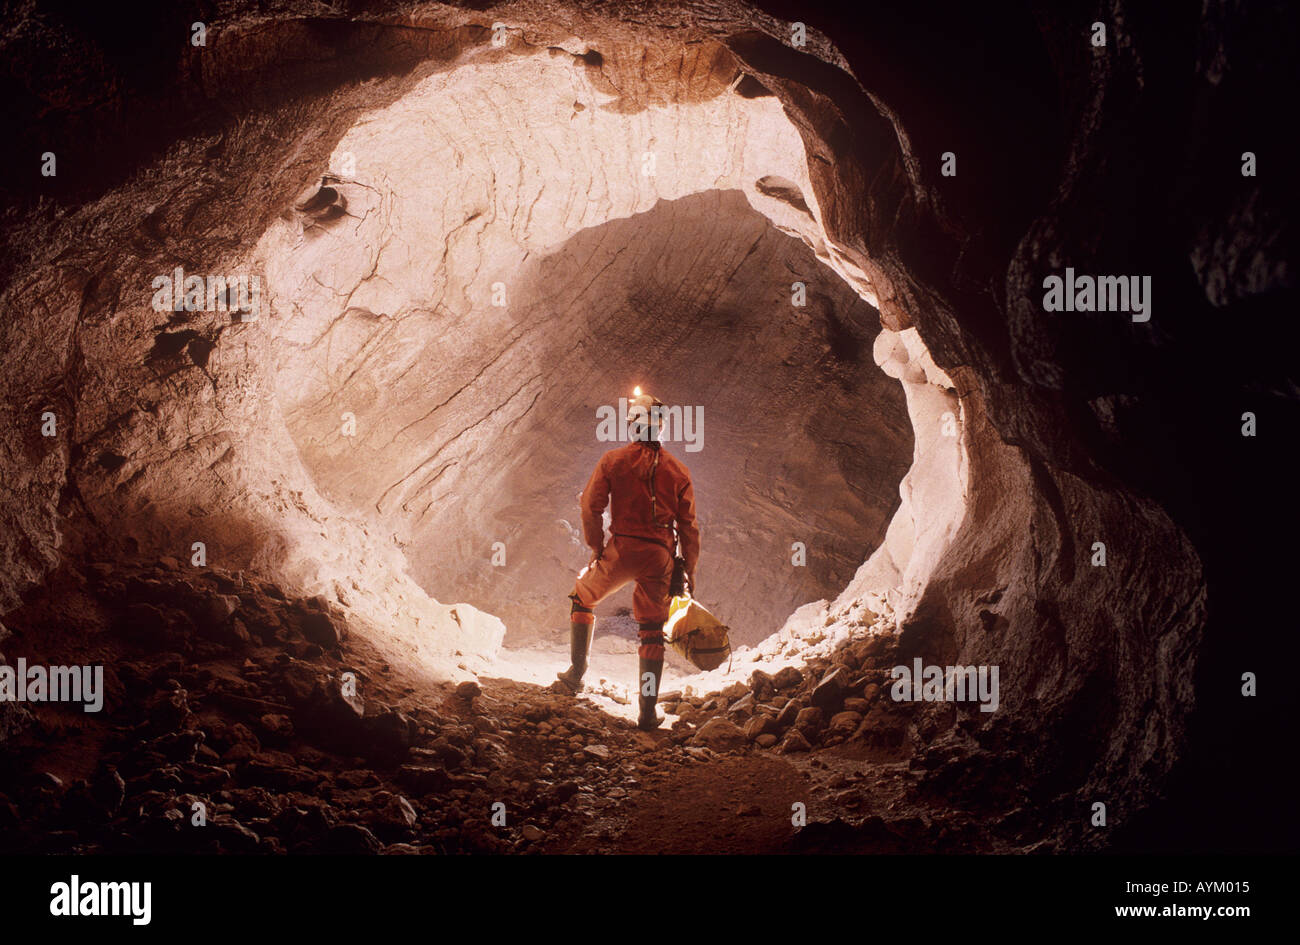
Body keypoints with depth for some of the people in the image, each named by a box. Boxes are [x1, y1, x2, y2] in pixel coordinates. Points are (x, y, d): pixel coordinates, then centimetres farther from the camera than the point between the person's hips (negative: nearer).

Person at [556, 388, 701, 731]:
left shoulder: (613, 460, -1)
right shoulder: (678, 470, 4)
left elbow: (591, 506, -3)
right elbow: (688, 525, 4)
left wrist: (596, 547, 10)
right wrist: (690, 569, 10)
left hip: (621, 549, -1)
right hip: (659, 555, 1)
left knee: (582, 598, 26)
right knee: (652, 633, 7)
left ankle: (577, 673, 21)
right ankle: (648, 712, 5)